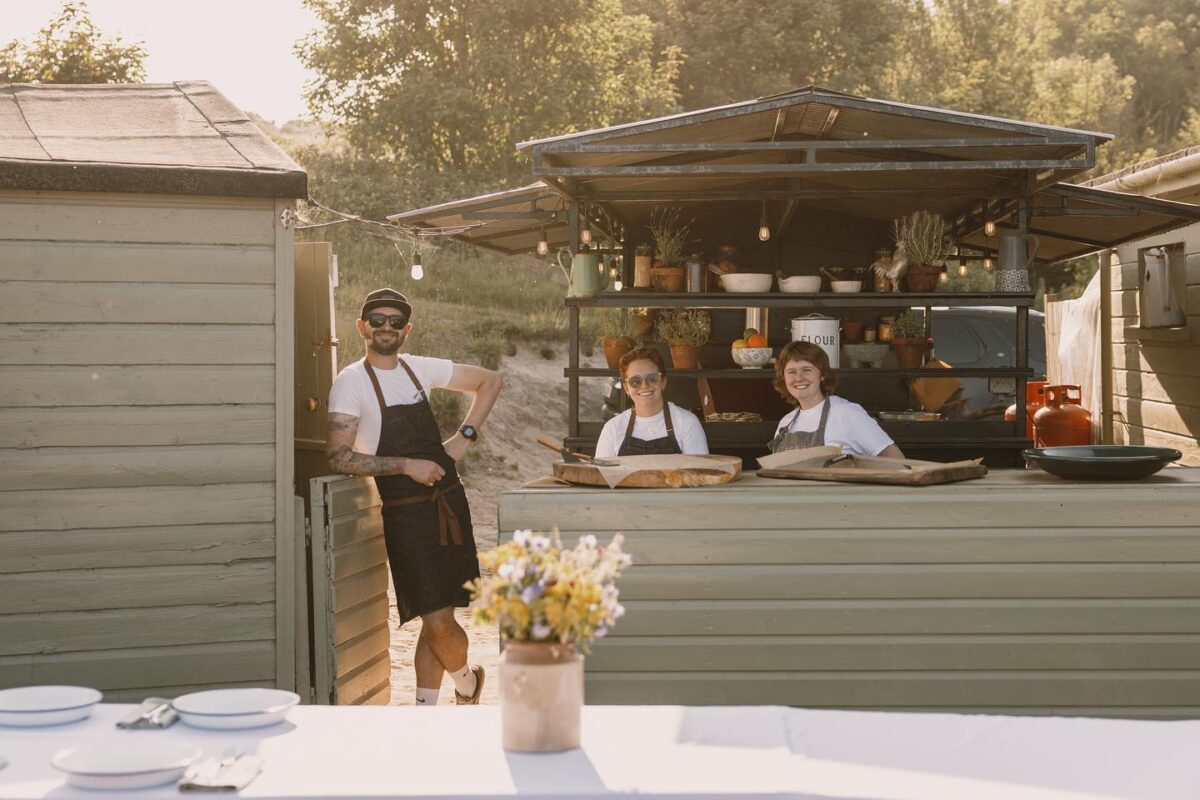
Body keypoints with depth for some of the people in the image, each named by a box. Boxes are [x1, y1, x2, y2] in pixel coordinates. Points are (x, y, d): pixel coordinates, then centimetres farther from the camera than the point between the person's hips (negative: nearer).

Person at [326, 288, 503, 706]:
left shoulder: (420, 369, 8)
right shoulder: (351, 382, -7)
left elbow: (490, 380, 21)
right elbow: (338, 458, -16)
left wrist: (464, 437, 9)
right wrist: (407, 465, -18)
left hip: (448, 502, 5)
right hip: (405, 514, -5)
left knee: (436, 620, 8)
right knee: (438, 620, -8)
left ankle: (425, 709, 23)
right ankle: (466, 679, 21)